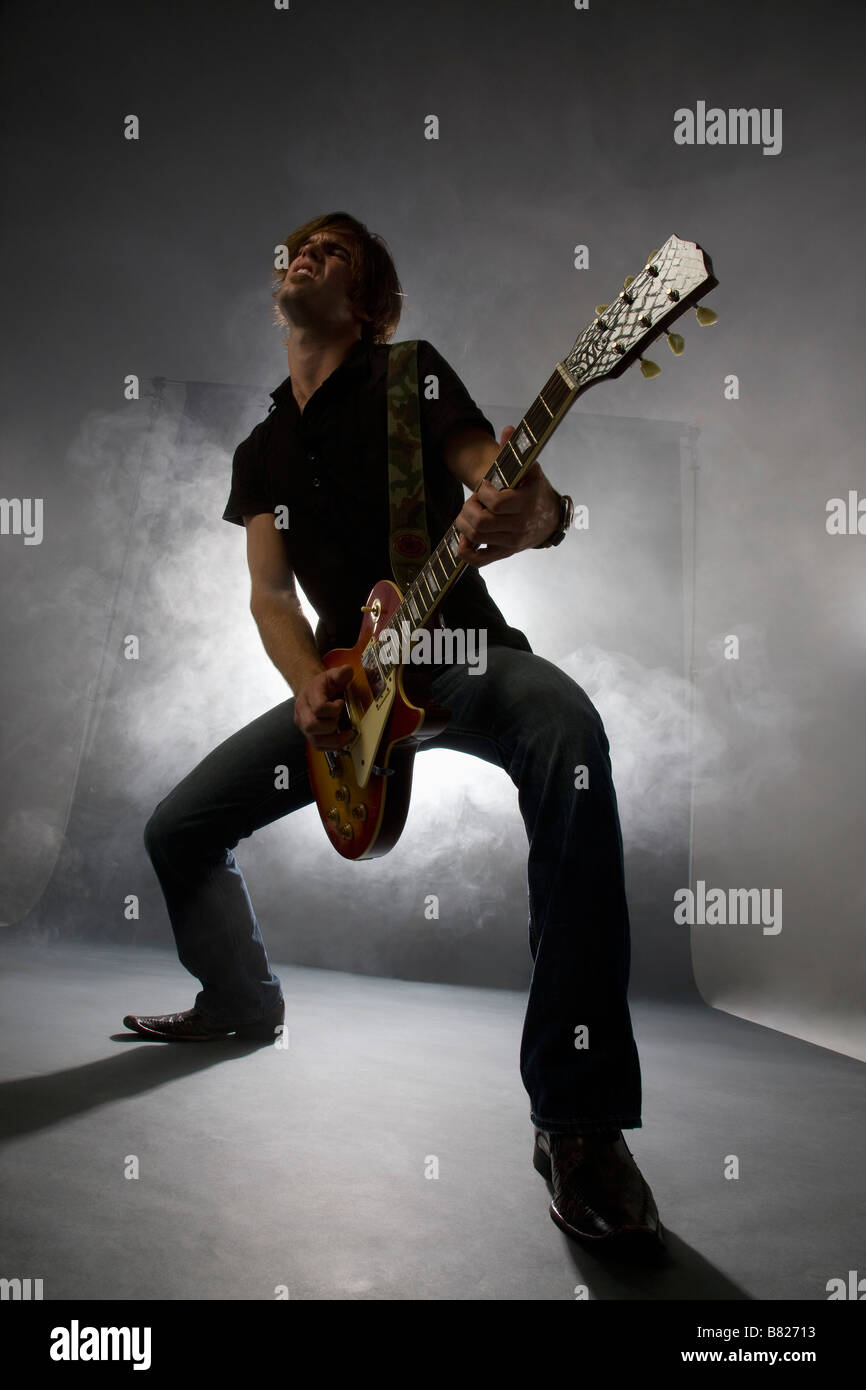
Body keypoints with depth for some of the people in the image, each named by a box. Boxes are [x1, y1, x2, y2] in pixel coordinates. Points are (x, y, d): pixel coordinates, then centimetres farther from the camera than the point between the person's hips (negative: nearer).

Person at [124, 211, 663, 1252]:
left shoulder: (409, 376, -2)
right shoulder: (261, 450, 15)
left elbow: (525, 491, -13)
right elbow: (269, 592, 10)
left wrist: (528, 515, -39)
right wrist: (310, 689, -11)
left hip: (466, 649, -6)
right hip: (347, 676, 6)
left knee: (566, 736, -41)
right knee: (176, 831, 4)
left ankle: (578, 1121, -41)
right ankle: (243, 1000, 32)